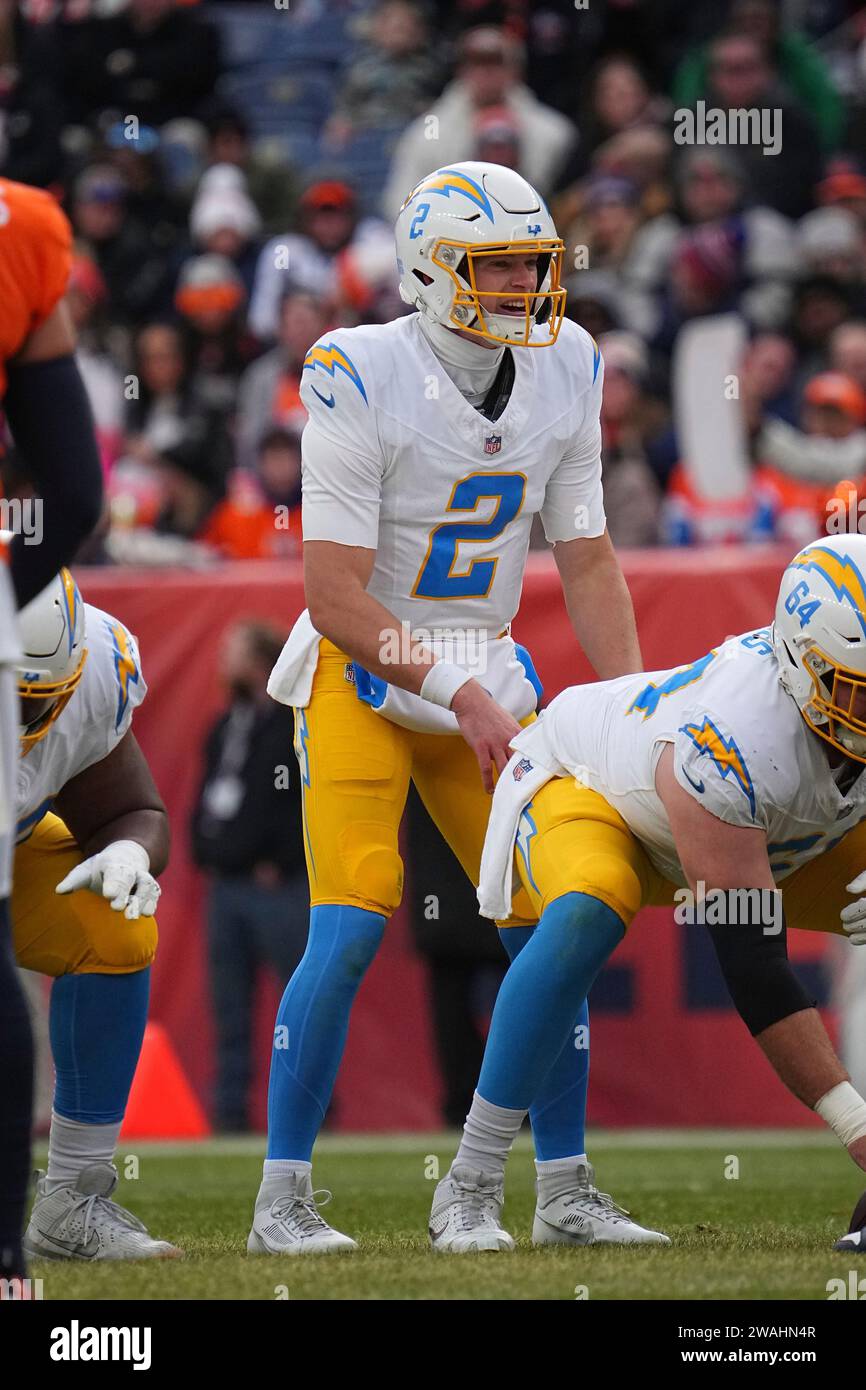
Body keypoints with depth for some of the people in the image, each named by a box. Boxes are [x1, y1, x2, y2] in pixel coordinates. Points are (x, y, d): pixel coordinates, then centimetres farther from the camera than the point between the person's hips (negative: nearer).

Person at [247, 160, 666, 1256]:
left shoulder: (565, 376, 0)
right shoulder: (363, 382, -18)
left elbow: (586, 563, 8)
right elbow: (336, 595, -19)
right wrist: (459, 697, -22)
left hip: (486, 680, 6)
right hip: (363, 674, -6)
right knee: (349, 930, -16)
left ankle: (565, 1190, 12)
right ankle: (282, 1198, -7)